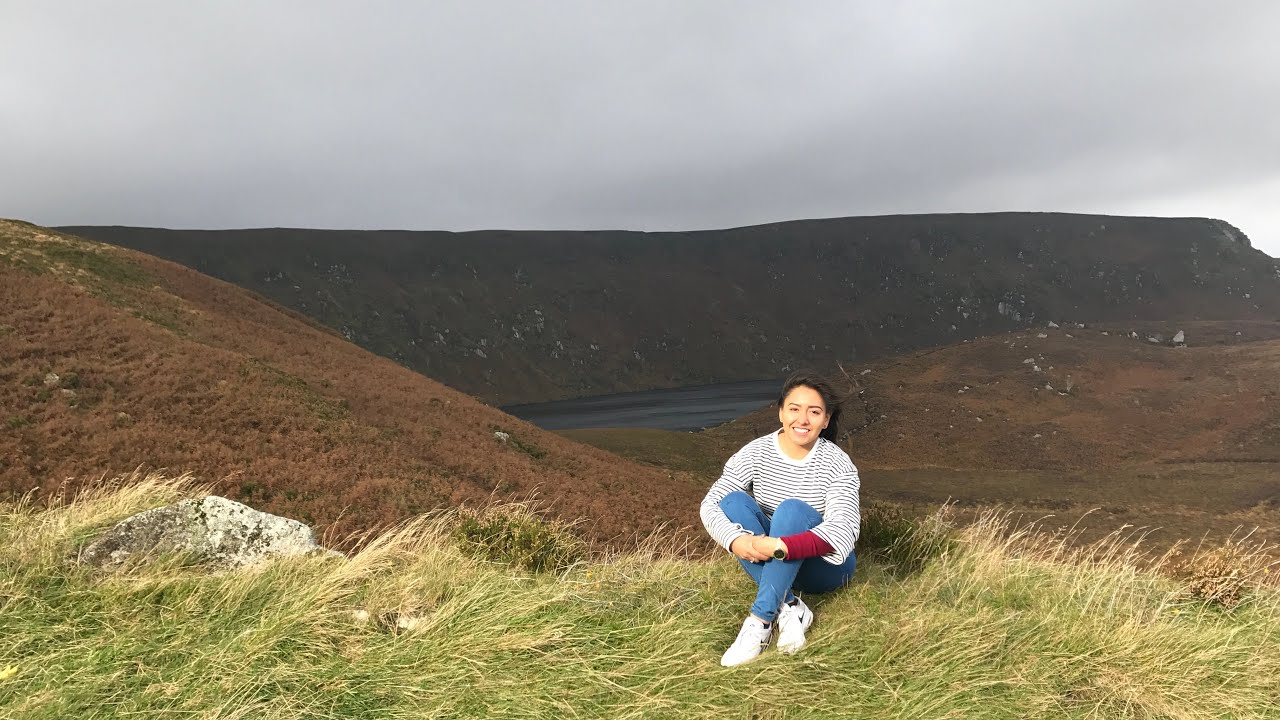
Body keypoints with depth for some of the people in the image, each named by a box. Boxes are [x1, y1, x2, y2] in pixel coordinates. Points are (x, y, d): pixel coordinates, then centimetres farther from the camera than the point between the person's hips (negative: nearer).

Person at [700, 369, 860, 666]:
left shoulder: (837, 464, -16)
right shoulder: (757, 452, -9)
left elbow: (843, 531, -29)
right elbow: (710, 503, -17)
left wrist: (782, 546, -44)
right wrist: (736, 541, -39)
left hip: (823, 564, -3)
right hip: (771, 564, 3)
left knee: (792, 509, -32)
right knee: (733, 501, -24)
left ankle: (761, 619, -33)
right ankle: (788, 607, -30)